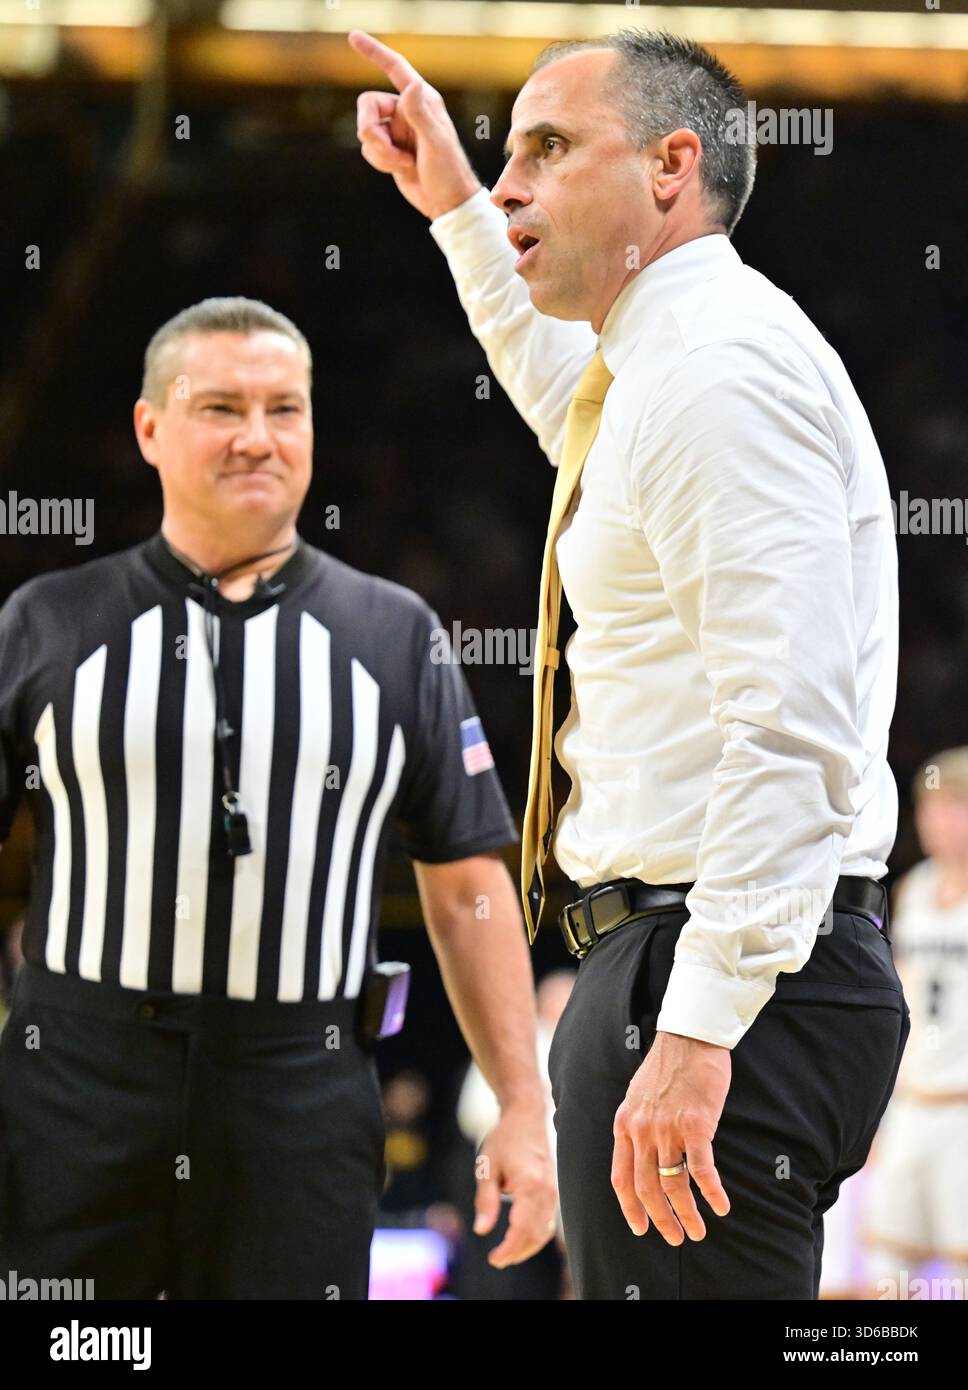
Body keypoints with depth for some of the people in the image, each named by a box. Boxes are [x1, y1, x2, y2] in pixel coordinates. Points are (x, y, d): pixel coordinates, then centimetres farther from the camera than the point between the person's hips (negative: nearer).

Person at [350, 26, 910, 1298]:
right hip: (687, 956, 11)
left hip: (713, 967, -11)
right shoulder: (672, 362, 18)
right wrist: (454, 211, 40)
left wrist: (697, 1028, -29)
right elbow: (575, 404, 46)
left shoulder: (720, 364, -15)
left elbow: (789, 726, -24)